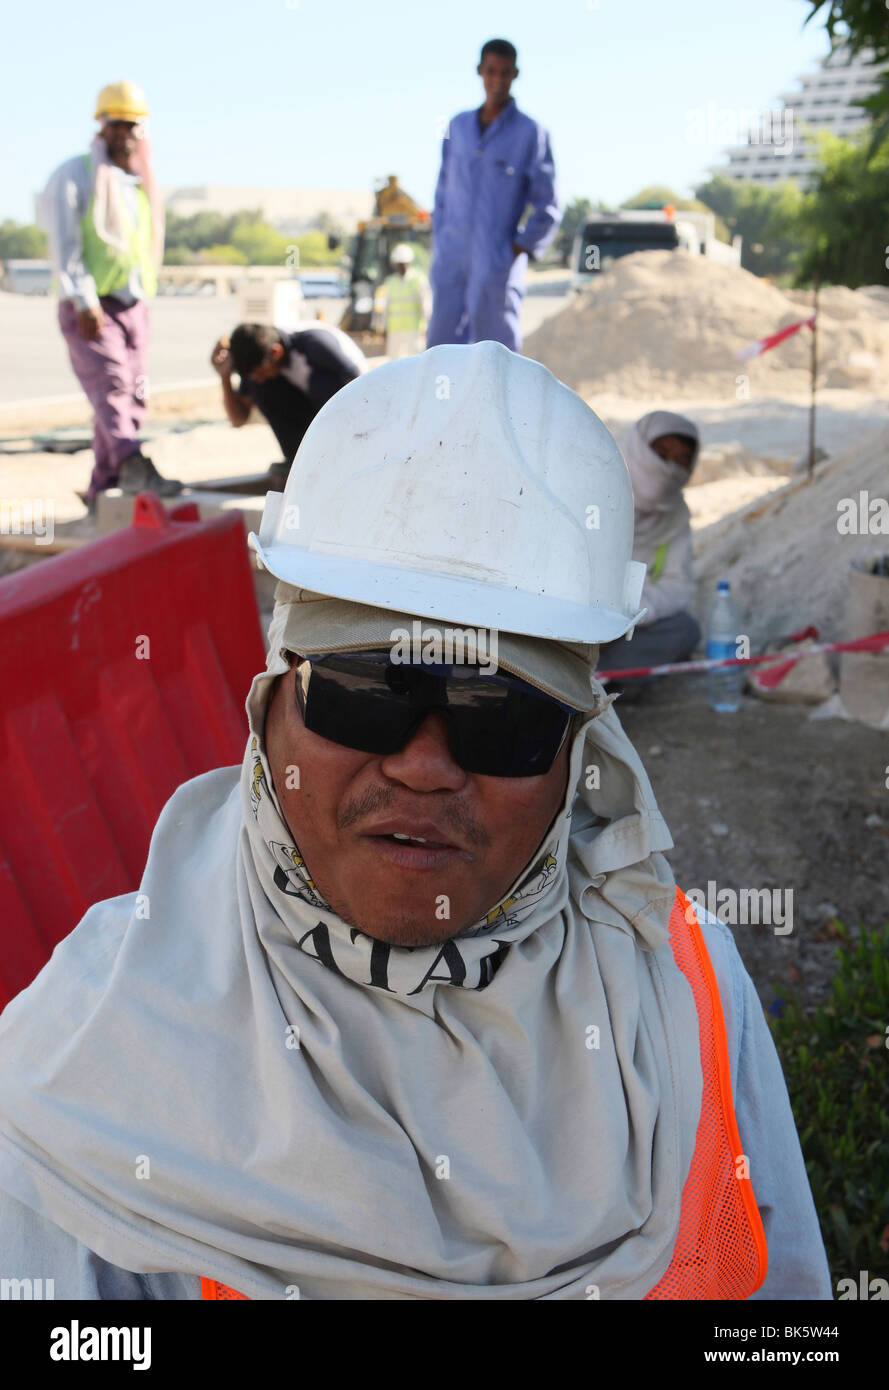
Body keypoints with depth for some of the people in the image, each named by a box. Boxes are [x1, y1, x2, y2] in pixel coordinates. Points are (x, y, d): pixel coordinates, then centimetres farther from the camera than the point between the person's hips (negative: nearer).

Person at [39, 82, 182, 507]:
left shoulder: (140, 182, 18)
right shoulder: (75, 174, -2)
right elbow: (63, 243, -10)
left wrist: (143, 299, 17)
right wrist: (84, 302, -19)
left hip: (133, 305, 6)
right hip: (89, 308, -6)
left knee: (133, 397, 2)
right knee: (110, 382, -23)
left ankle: (101, 492, 7)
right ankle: (134, 466, -42)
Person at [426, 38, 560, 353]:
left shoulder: (530, 133, -1)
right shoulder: (458, 126, 13)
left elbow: (547, 209, 0)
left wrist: (517, 251, -8)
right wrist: (439, 251, 13)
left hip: (497, 270, -4)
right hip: (450, 267, 4)